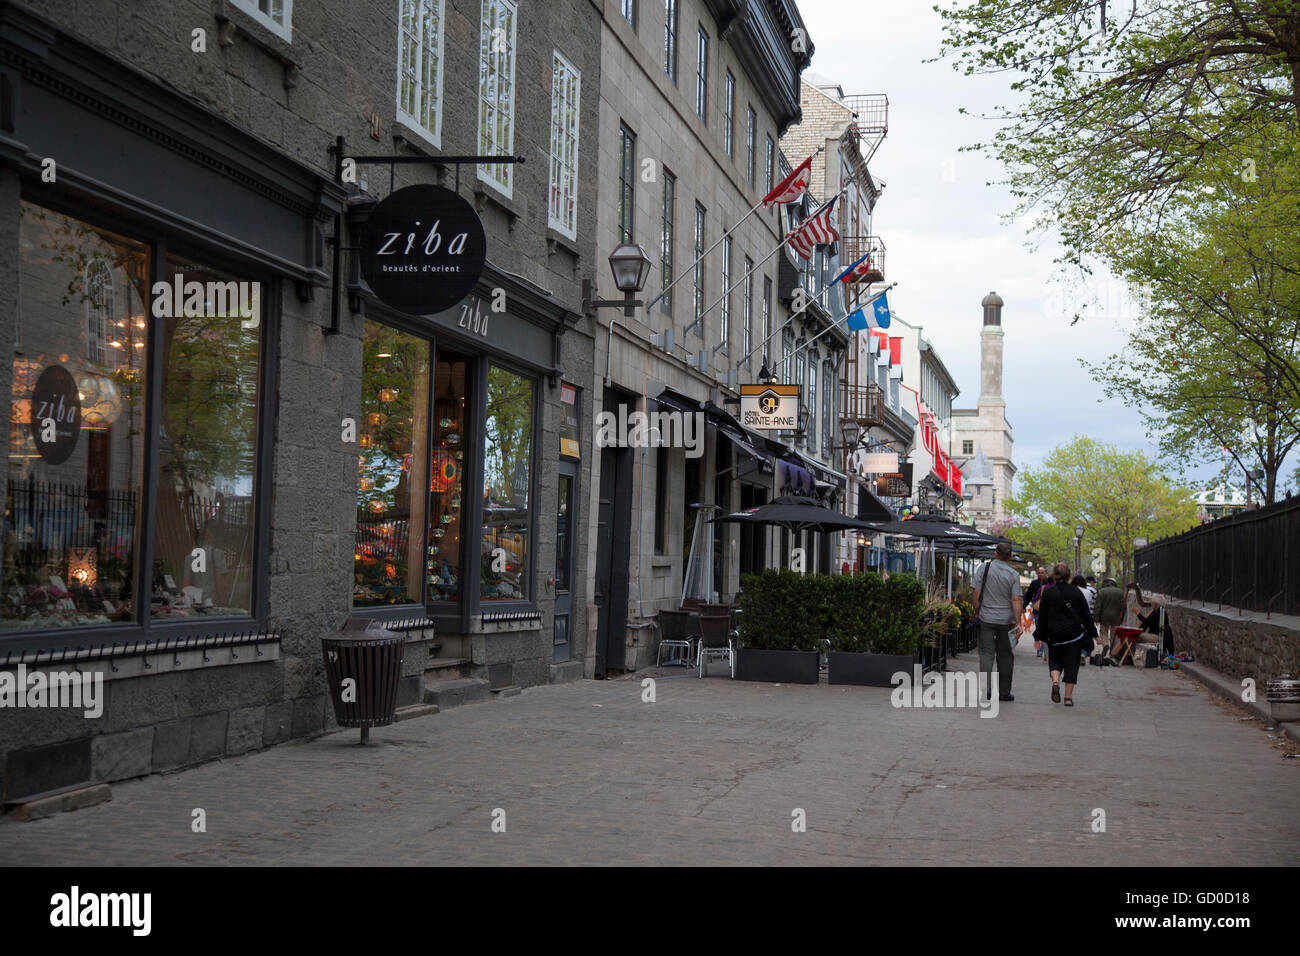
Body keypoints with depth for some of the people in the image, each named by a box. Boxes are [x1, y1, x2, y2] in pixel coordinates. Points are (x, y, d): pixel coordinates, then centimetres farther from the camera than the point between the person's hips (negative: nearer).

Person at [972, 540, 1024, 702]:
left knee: (986, 653, 1)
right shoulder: (1013, 574, -3)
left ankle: (986, 687, -15)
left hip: (986, 618, 0)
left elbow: (976, 593, -5)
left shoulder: (984, 568, -3)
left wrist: (977, 611, 8)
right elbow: (1016, 600, -10)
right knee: (1005, 655, 10)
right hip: (1006, 620, 1)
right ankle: (1004, 692, 14)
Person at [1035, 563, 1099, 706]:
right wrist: (1093, 634, 12)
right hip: (1074, 634, 0)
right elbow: (1086, 615, 4)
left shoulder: (1047, 592, -3)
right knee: (1071, 664, 6)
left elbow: (1042, 617, -2)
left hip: (1054, 635, 0)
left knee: (1055, 659, 17)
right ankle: (1068, 697, 3)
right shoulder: (1076, 592, 0)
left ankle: (1055, 682, -11)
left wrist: (1039, 637, 4)